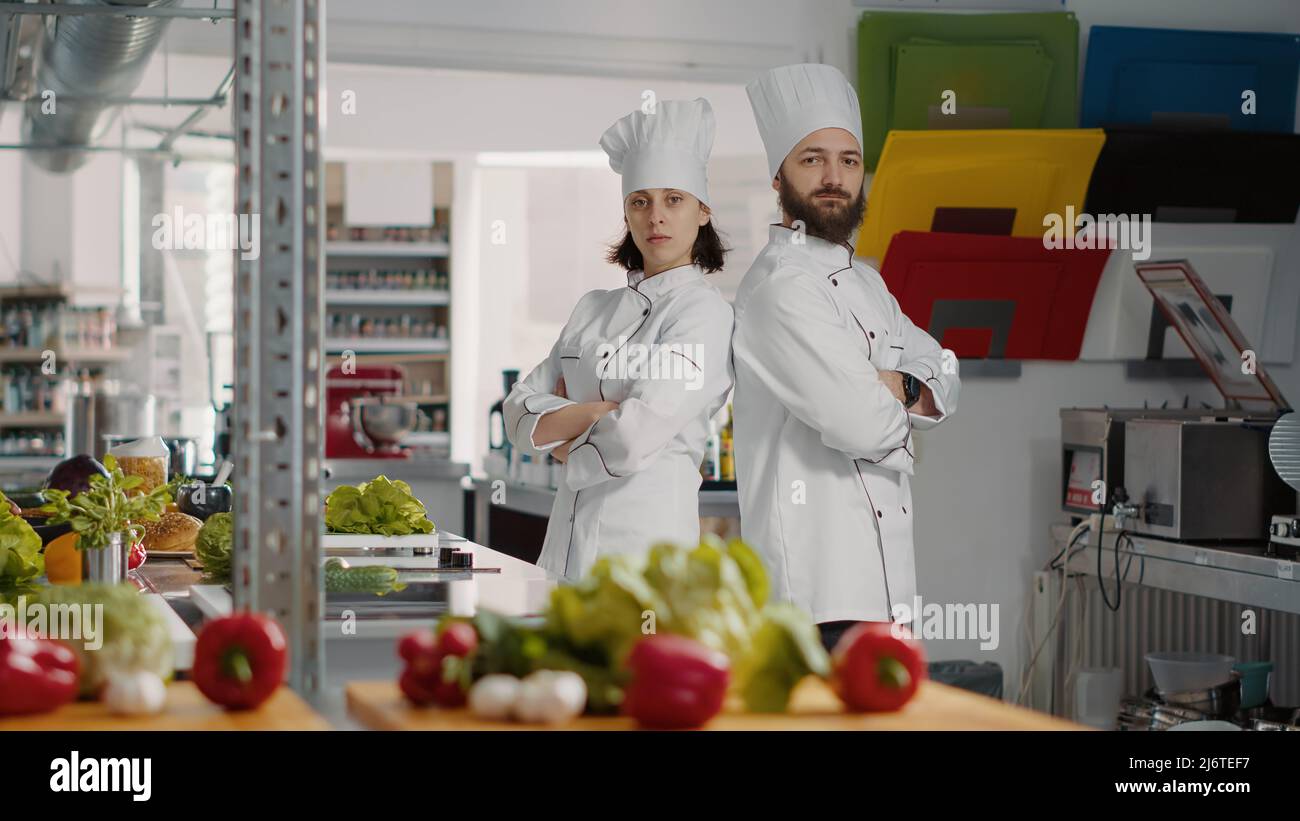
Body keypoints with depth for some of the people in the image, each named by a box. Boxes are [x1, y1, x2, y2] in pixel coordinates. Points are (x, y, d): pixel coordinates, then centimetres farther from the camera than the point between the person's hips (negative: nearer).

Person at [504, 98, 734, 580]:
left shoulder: (705, 313, -7)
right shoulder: (594, 309, 14)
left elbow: (634, 437, -16)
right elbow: (520, 416, 8)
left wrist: (562, 435, 2)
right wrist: (590, 412, -9)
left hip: (645, 536, -6)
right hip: (568, 535, 6)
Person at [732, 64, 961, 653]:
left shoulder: (863, 281, 19)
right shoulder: (781, 283, -12)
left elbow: (943, 380, 16)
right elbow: (860, 423, -20)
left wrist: (898, 388, -6)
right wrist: (897, 410, 3)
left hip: (881, 577, 9)